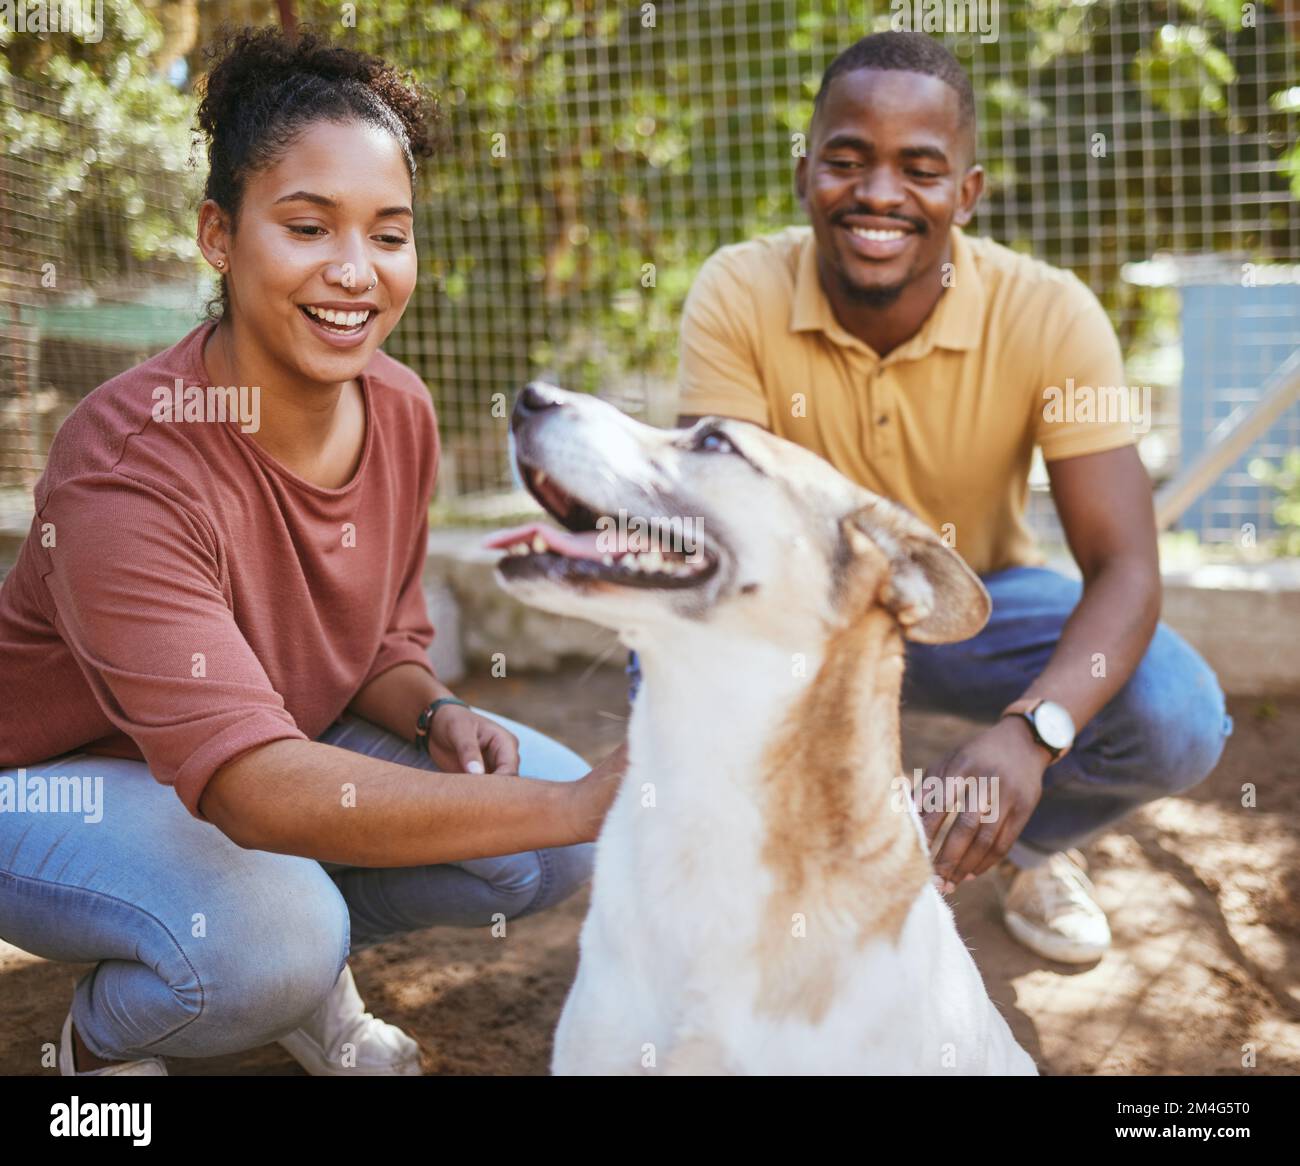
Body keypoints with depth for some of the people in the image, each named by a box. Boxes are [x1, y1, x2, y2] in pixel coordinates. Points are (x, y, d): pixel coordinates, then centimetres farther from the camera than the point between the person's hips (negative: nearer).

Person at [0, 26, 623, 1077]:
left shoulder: (401, 412, -11)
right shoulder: (129, 468, -33)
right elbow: (252, 785, -42)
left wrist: (436, 714, -22)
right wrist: (571, 806, -50)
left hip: (292, 740, 6)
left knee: (550, 855, -13)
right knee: (267, 937, -36)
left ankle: (308, 971, 13)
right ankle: (102, 1038, 0)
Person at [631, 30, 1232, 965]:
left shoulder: (1050, 316, -23)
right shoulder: (741, 294, -22)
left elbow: (1126, 569, -27)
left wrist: (1030, 731, -47)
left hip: (979, 603, 0)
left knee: (1180, 721, -27)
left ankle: (1034, 845, 11)